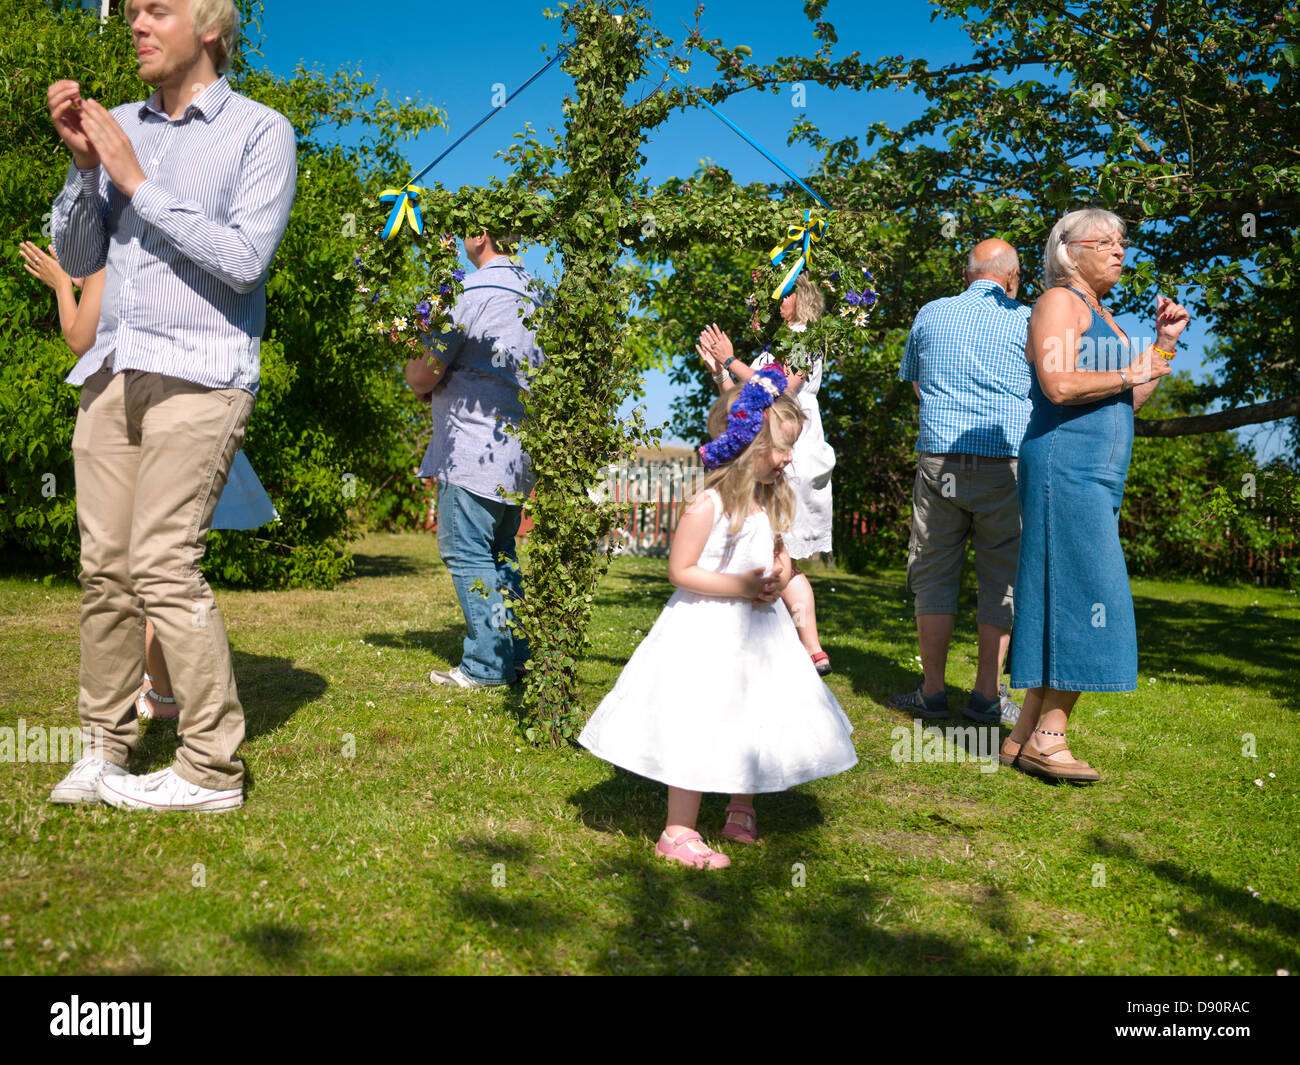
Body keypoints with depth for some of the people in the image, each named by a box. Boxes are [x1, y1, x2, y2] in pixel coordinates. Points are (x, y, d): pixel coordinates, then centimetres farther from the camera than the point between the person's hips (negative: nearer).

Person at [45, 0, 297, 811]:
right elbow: (78, 259, 17)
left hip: (199, 371, -6)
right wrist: (84, 164, 2)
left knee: (163, 564, -14)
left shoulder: (260, 132, 4)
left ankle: (212, 769, -7)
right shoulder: (121, 128, 19)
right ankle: (107, 750, 12)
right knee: (105, 567, 2)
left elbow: (244, 261, -9)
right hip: (113, 370, 6)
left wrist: (136, 181, -7)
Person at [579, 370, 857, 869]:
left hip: (756, 630, 9)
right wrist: (740, 587, -22)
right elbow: (681, 570, -18)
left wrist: (779, 575, -3)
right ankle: (678, 833, 9)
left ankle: (740, 816, 38)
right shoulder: (708, 505, -19)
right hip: (707, 633, -8)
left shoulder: (769, 501, 7)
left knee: (755, 725, 17)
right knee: (697, 732, -3)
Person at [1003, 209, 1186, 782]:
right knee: (1086, 598, -12)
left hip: (1096, 476, 10)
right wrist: (1130, 371, -9)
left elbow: (1129, 401, 24)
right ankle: (1048, 737, -8)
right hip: (1065, 465, -10)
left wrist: (1164, 342, 16)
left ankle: (1026, 735, 10)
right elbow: (1059, 385, -20)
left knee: (1064, 602, 6)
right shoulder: (1060, 301, -4)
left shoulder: (1102, 315, 25)